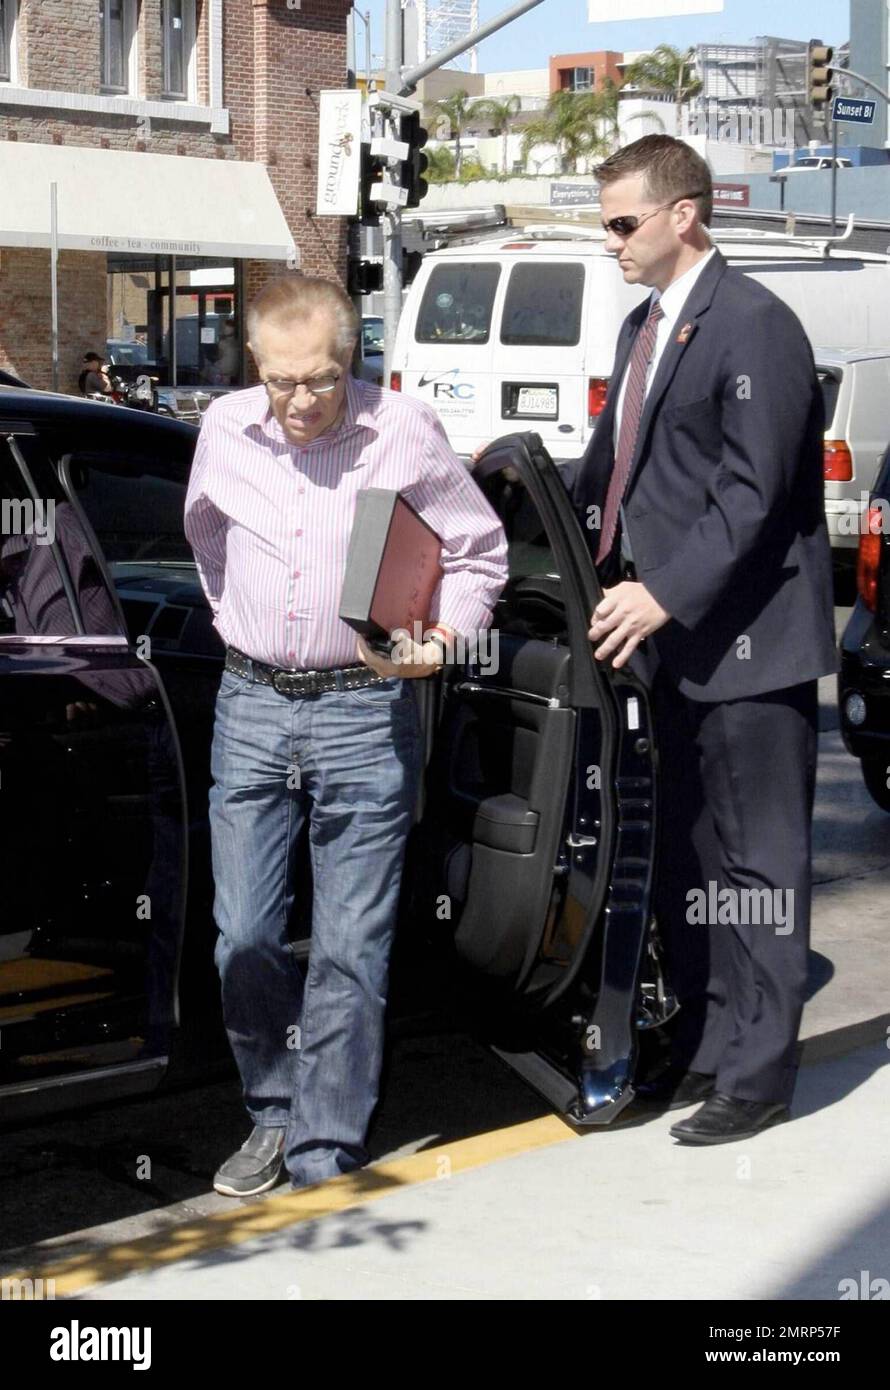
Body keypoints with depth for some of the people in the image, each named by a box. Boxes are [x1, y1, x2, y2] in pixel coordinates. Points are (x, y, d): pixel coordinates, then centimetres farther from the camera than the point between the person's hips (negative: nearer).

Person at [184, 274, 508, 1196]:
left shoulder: (405, 433, -8)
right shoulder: (224, 431, 2)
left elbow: (480, 552, 2)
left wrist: (440, 637, -12)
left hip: (365, 712, -3)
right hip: (251, 705, 3)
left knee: (349, 948, -1)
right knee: (243, 935, 4)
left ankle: (325, 1150, 7)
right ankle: (274, 1114, 22)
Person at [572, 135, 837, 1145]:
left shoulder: (754, 326, -14)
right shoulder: (643, 327, 15)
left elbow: (752, 491, -21)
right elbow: (608, 464, 19)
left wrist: (665, 595, -25)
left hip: (748, 644, -9)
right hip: (679, 644, 9)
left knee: (756, 860, -1)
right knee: (686, 856, 16)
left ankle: (757, 1075, 7)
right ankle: (705, 1044, 28)